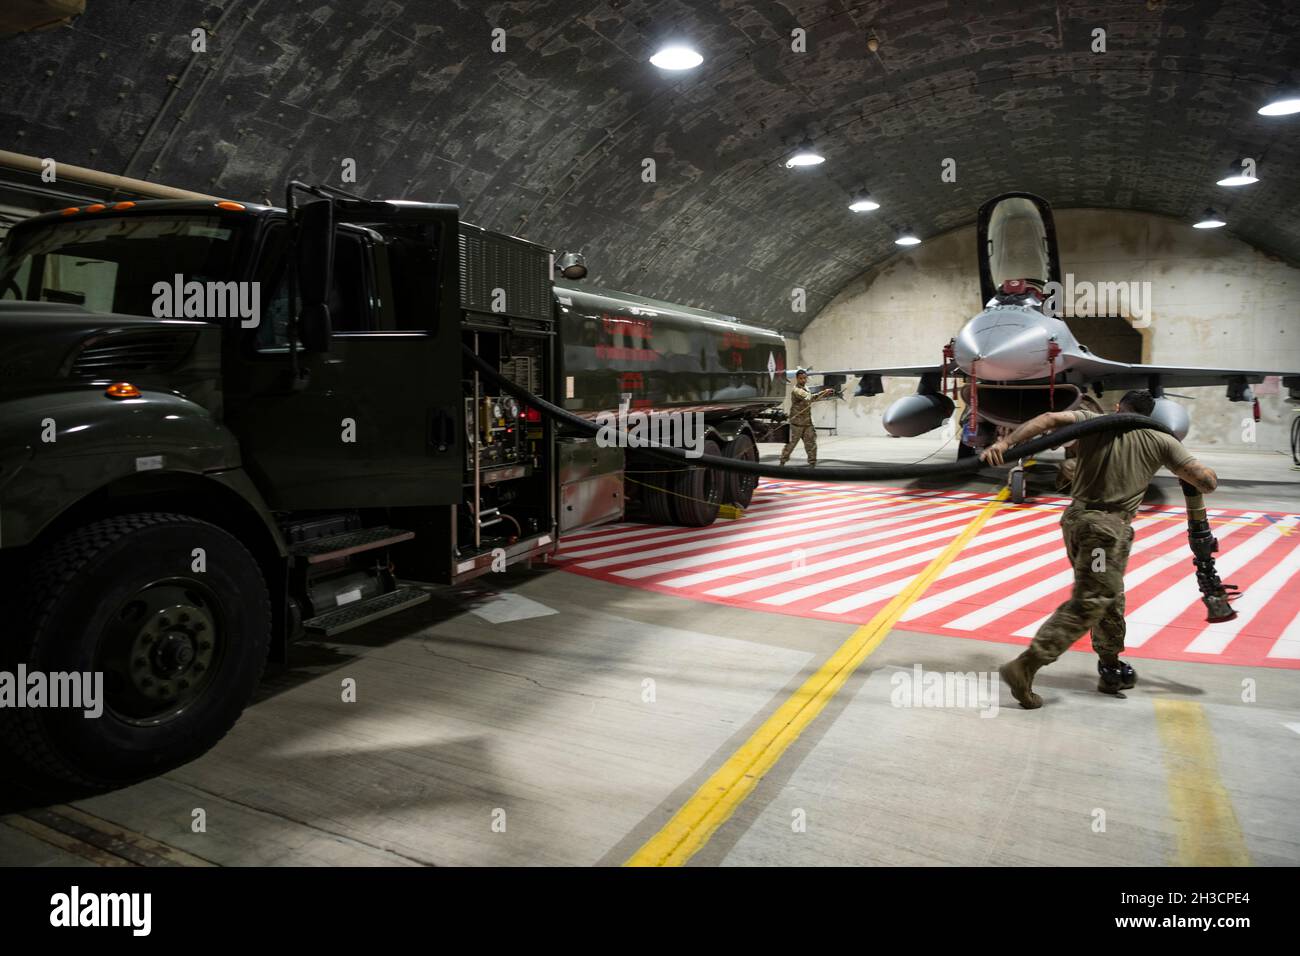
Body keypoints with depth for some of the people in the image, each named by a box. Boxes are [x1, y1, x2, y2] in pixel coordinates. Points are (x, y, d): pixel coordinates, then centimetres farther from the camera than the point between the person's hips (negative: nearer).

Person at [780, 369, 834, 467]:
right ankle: (783, 460, 17)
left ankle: (812, 463, 10)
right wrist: (823, 393, -32)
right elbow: (809, 398, -27)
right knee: (791, 442, 2)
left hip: (808, 422, 7)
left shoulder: (806, 388, 12)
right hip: (797, 423, -7)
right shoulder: (796, 390, -17)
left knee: (811, 443, 4)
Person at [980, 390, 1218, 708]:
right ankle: (1024, 667, -17)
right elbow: (1207, 483, 8)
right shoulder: (1161, 441, 6)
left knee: (1108, 597, 22)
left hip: (1075, 518, 5)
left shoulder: (1094, 421, 8)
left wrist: (1005, 442, -17)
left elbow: (1051, 418, -10)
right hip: (1109, 526, -5)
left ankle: (1111, 670, 35)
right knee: (1086, 604, -5)